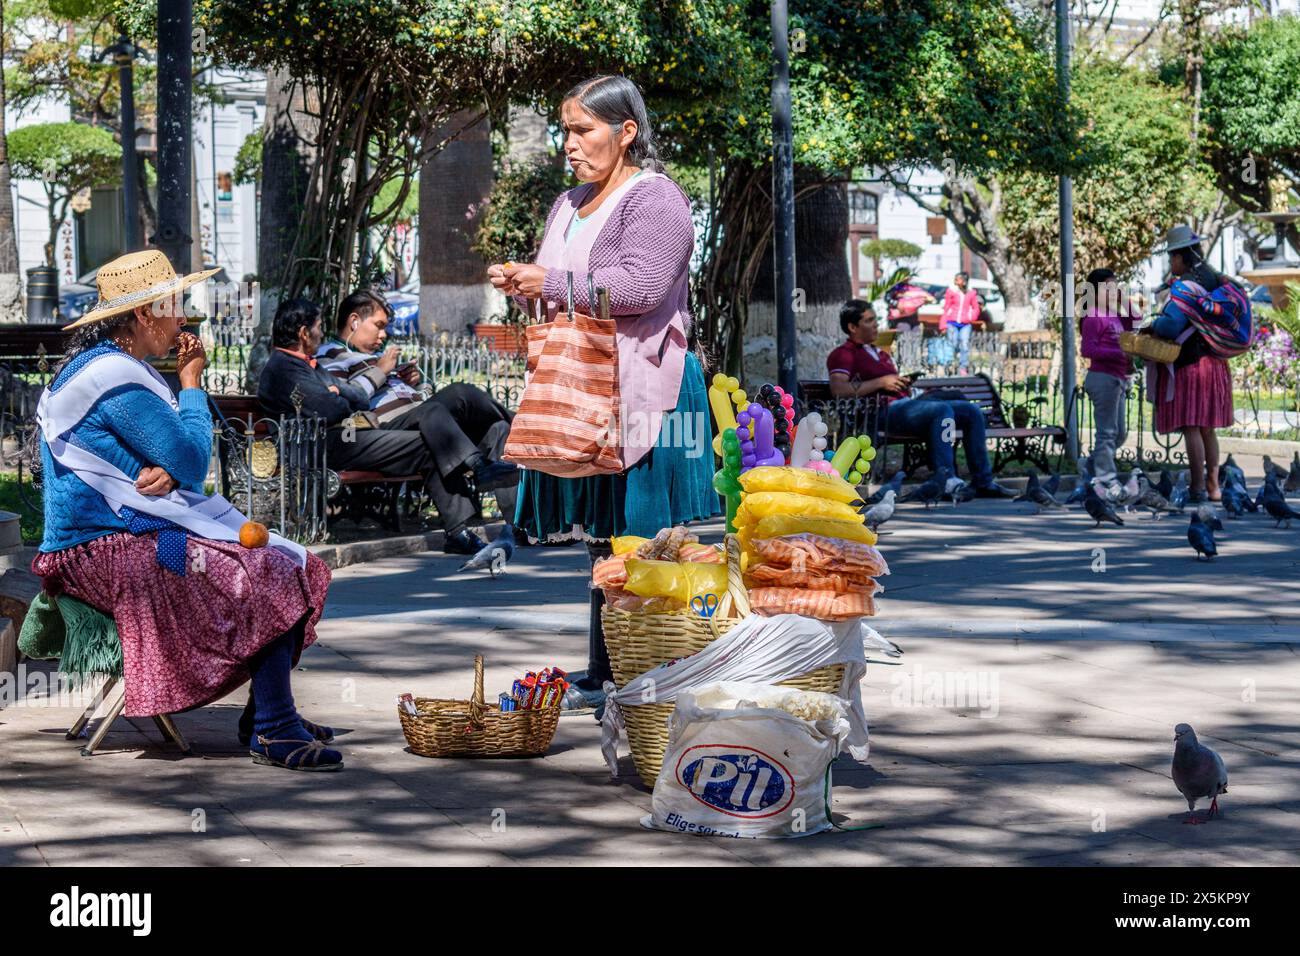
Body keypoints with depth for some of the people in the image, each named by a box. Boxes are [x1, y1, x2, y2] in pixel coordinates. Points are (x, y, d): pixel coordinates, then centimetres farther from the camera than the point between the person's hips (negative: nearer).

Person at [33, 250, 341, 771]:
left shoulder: (104, 364, 16)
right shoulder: (116, 379, -18)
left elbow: (175, 455, 15)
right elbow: (193, 462, -16)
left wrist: (170, 472, -10)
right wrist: (192, 383, -2)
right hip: (107, 548, -11)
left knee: (285, 564, 7)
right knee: (273, 576, -19)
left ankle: (265, 712, 8)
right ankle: (273, 730, -16)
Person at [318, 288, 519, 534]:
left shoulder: (375, 355, 35)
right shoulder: (330, 356, 6)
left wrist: (415, 379, 18)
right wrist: (379, 371, -8)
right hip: (387, 426, -10)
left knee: (495, 430, -12)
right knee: (459, 394, -33)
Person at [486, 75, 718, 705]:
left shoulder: (655, 198, -7)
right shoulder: (569, 206, 20)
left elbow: (640, 286, -21)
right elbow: (556, 288, 30)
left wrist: (552, 284, -15)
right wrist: (521, 285, 7)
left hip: (638, 391, -8)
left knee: (638, 542, -7)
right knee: (600, 540, 10)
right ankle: (603, 673, 15)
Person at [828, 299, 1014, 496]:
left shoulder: (880, 354, 31)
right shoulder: (843, 354, 2)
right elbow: (838, 389, -17)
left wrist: (905, 386, 6)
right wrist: (881, 382, -14)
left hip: (906, 403, 10)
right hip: (887, 412, -9)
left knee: (972, 411, 0)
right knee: (942, 410, -33)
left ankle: (983, 483, 0)